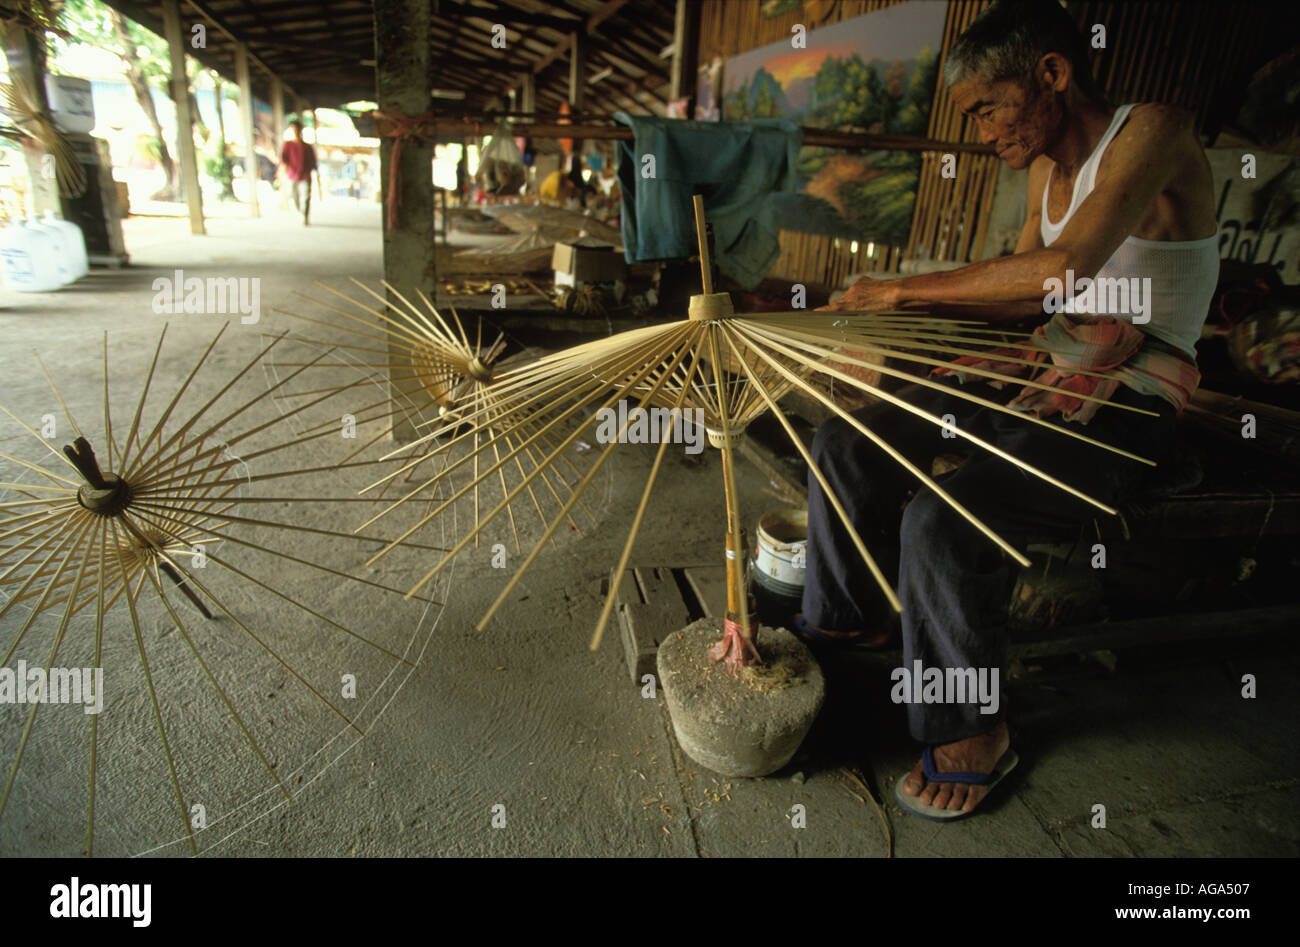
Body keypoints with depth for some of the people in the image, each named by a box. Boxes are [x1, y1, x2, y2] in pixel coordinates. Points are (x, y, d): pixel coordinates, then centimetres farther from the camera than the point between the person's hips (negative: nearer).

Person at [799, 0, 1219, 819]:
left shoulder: (1153, 133, -15)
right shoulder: (1047, 165, 12)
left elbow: (1065, 266, -32)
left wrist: (905, 288, -24)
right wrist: (910, 305, 0)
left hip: (1124, 409, -8)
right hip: (1046, 371, 9)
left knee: (945, 523, -31)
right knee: (847, 445, -1)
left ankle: (975, 733, -6)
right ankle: (847, 619, 17)